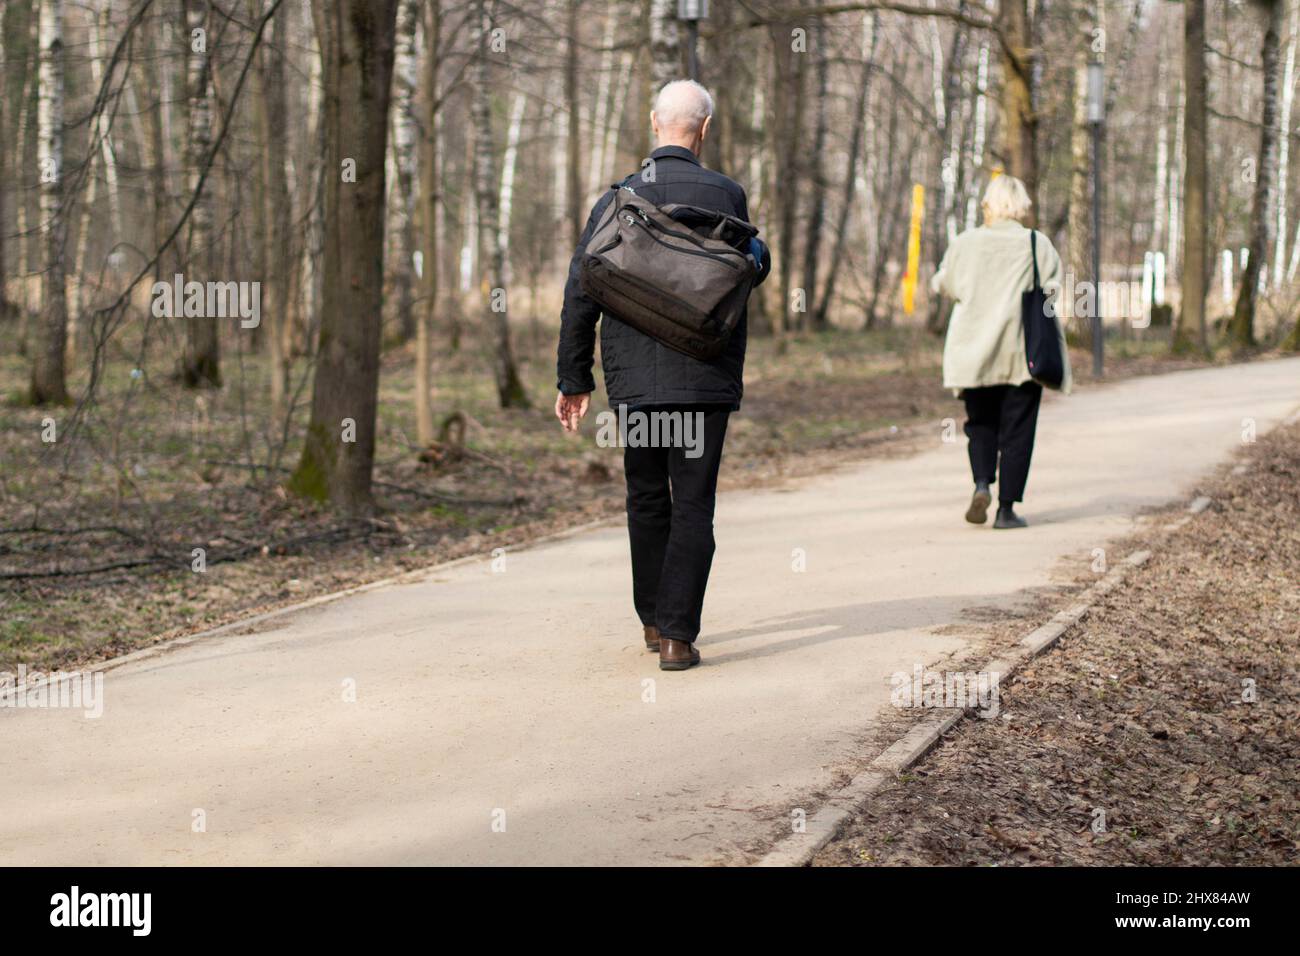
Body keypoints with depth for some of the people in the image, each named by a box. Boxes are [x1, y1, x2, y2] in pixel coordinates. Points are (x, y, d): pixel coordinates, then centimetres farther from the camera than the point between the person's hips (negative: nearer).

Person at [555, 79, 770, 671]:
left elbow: (581, 294, 1)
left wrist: (573, 380, 6)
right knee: (693, 506, 0)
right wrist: (758, 255, 26)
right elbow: (746, 273, 6)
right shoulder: (725, 194, -5)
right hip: (705, 377, -2)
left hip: (634, 378, 2)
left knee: (647, 499, 17)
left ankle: (653, 621, 28)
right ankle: (677, 637, -7)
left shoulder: (617, 199, 1)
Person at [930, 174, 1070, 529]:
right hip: (1022, 353, -1)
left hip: (973, 351, 2)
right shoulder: (1037, 244, -5)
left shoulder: (964, 243, -1)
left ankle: (982, 483, -7)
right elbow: (1051, 286, -8)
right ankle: (1006, 508, 2)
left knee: (981, 423, 17)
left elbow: (945, 285, 7)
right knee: (1016, 431, 5)